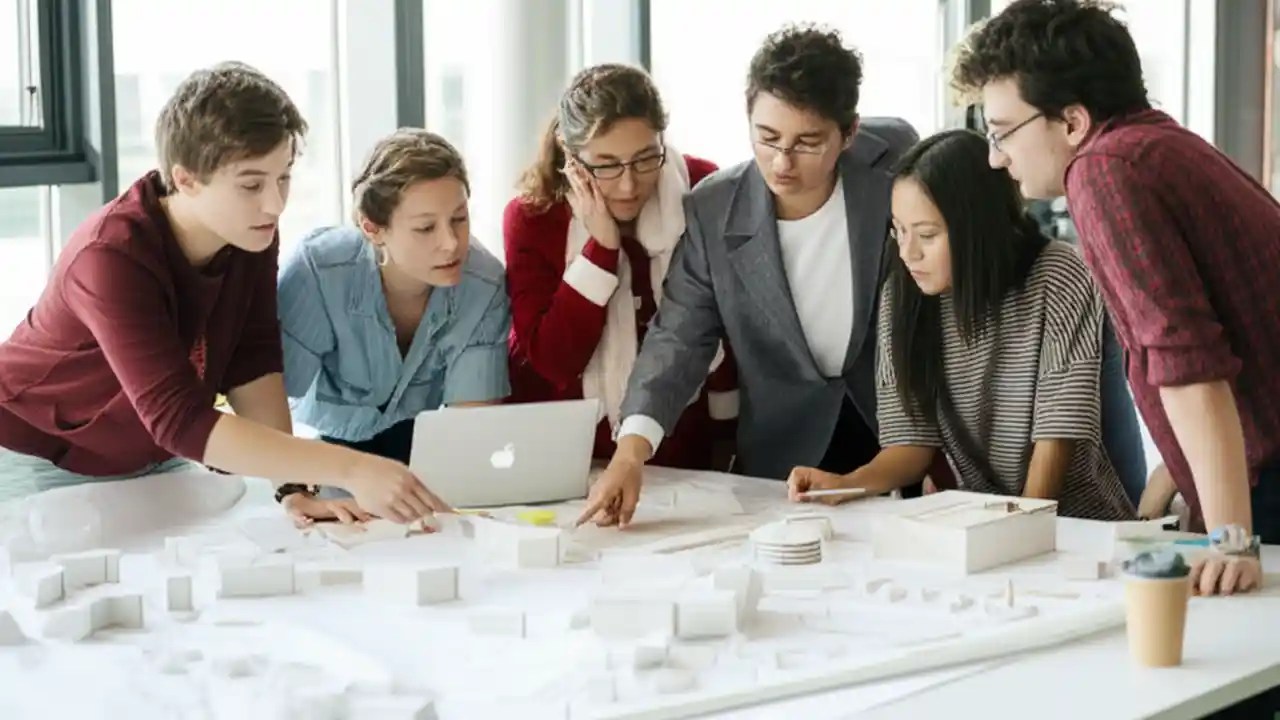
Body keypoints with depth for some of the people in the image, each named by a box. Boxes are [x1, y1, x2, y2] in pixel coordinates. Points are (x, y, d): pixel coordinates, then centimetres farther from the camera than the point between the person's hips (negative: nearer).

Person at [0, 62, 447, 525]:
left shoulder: (253, 234, -15)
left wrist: (295, 484, -26)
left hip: (153, 457, 6)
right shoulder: (111, 259, -35)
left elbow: (252, 366, -11)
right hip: (43, 462, -5)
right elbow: (180, 420, -43)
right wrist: (349, 470, -50)